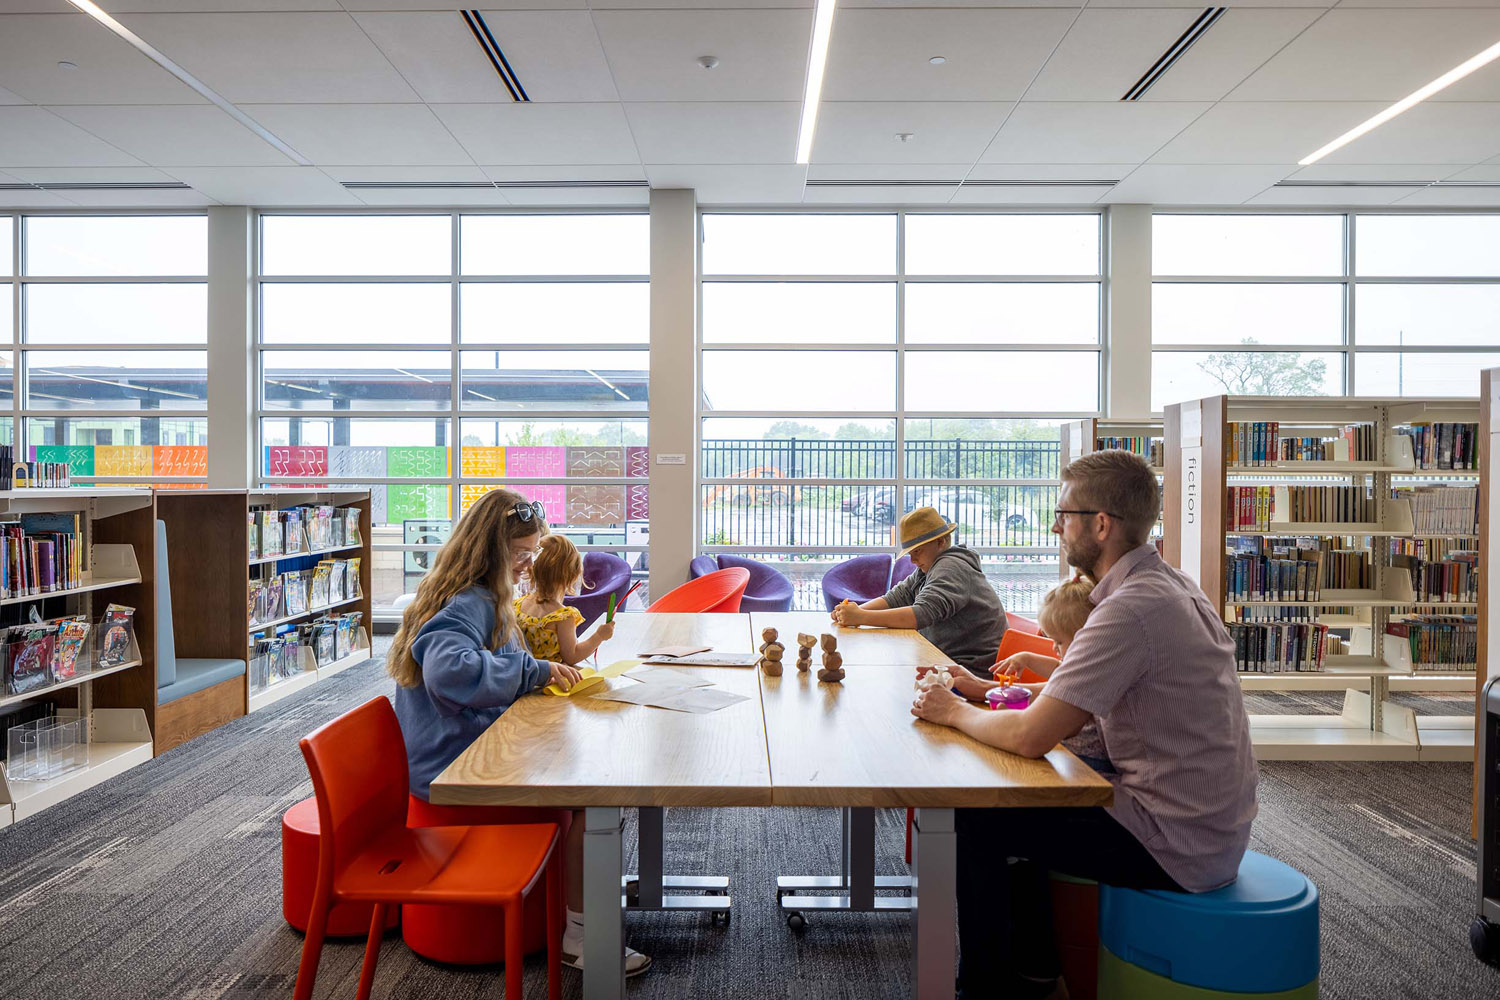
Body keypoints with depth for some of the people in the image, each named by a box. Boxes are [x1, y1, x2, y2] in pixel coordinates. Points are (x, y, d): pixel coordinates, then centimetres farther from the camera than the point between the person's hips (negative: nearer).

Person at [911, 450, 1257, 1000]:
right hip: (1207, 821, 9)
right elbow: (1088, 707, 12)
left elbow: (1030, 737, -28)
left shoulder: (1132, 609, -27)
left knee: (977, 820, -5)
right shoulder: (1173, 585, 5)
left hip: (1176, 845, -9)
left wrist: (954, 711, -8)